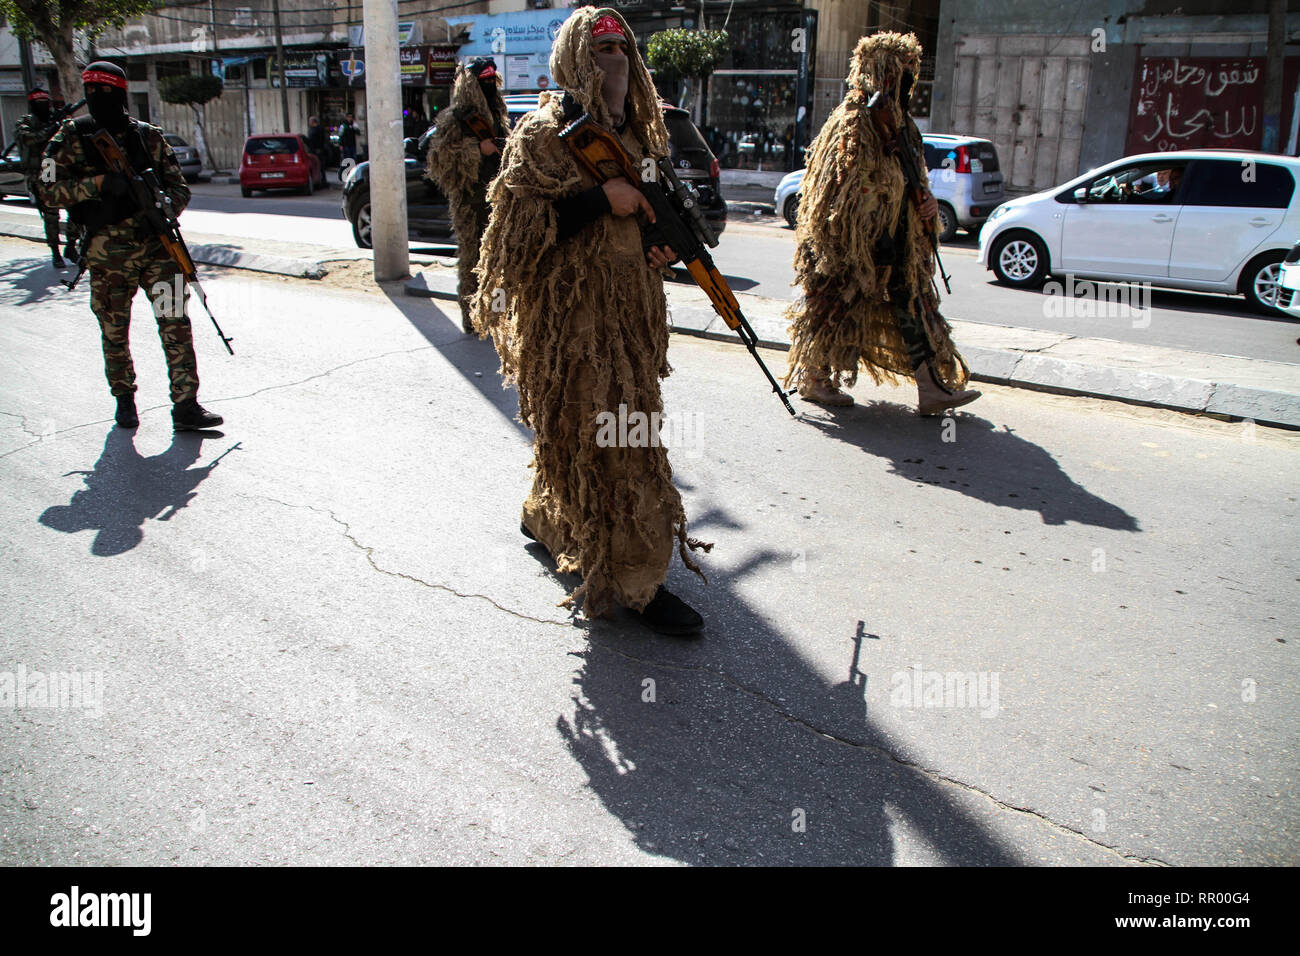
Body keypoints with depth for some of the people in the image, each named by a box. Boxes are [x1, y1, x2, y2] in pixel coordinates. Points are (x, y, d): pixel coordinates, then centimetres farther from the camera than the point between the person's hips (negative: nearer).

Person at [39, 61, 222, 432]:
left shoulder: (149, 136, 9)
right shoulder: (73, 136, 5)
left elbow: (180, 186, 10)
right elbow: (51, 191, -2)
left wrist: (167, 206, -12)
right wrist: (98, 183, -16)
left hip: (157, 244, 1)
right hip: (108, 251, 0)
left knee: (175, 322, -7)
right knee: (115, 330, 9)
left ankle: (186, 405, -6)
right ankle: (124, 399, 27)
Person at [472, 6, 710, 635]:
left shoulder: (641, 130, 14)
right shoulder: (542, 135, -8)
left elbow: (656, 205, 25)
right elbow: (523, 224, -17)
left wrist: (666, 242, 3)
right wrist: (602, 196, -22)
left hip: (633, 303, 8)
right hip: (570, 307, -8)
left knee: (579, 431, 17)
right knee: (604, 436, -8)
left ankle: (546, 516, 41)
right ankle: (635, 578, -1)